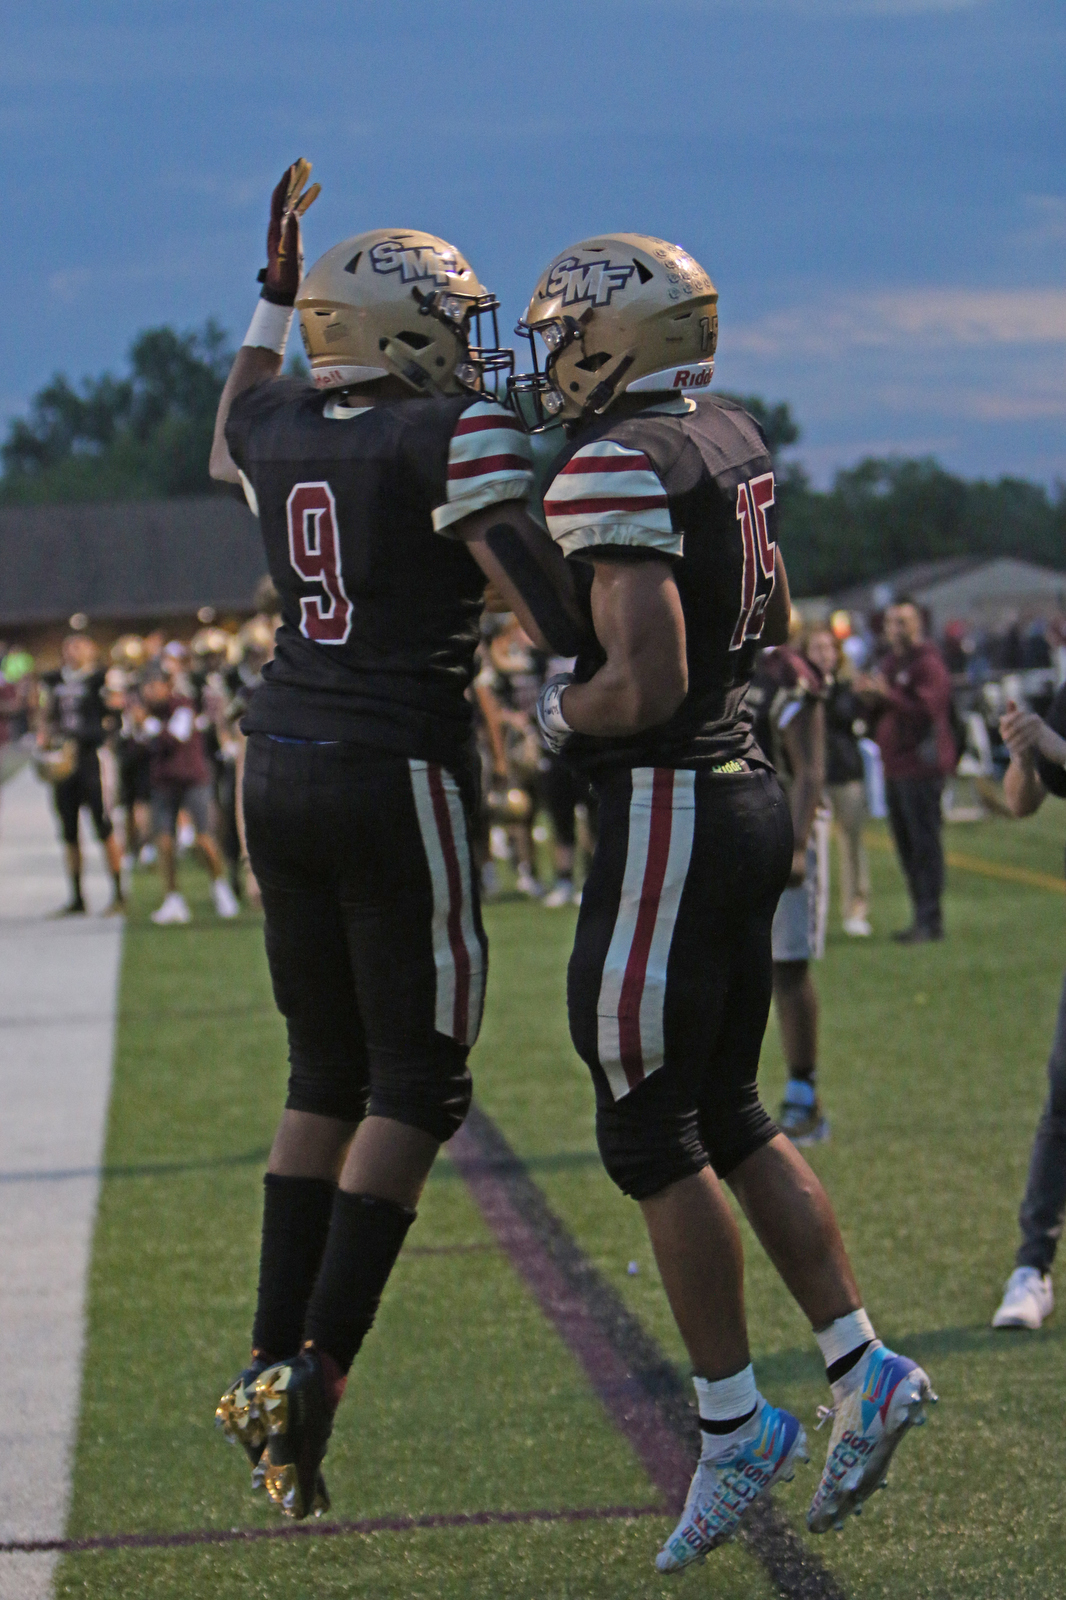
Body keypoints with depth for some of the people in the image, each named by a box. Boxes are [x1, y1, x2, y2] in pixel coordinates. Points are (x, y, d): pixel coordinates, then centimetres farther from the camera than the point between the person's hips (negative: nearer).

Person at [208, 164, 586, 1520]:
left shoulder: (277, 427, 7)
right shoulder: (449, 437, -12)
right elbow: (535, 585, -22)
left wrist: (275, 284, 36)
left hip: (281, 770, 7)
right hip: (399, 778, -7)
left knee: (326, 1075, 16)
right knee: (415, 1086, 2)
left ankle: (272, 1360, 13)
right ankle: (318, 1369, -7)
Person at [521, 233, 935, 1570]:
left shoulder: (618, 472, -18)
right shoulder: (730, 442, 10)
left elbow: (645, 684, -24)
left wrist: (558, 713, -7)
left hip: (668, 812, -9)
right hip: (749, 795, 9)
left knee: (652, 1138, 1)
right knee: (728, 1119, 16)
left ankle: (734, 1426, 6)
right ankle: (862, 1371, 14)